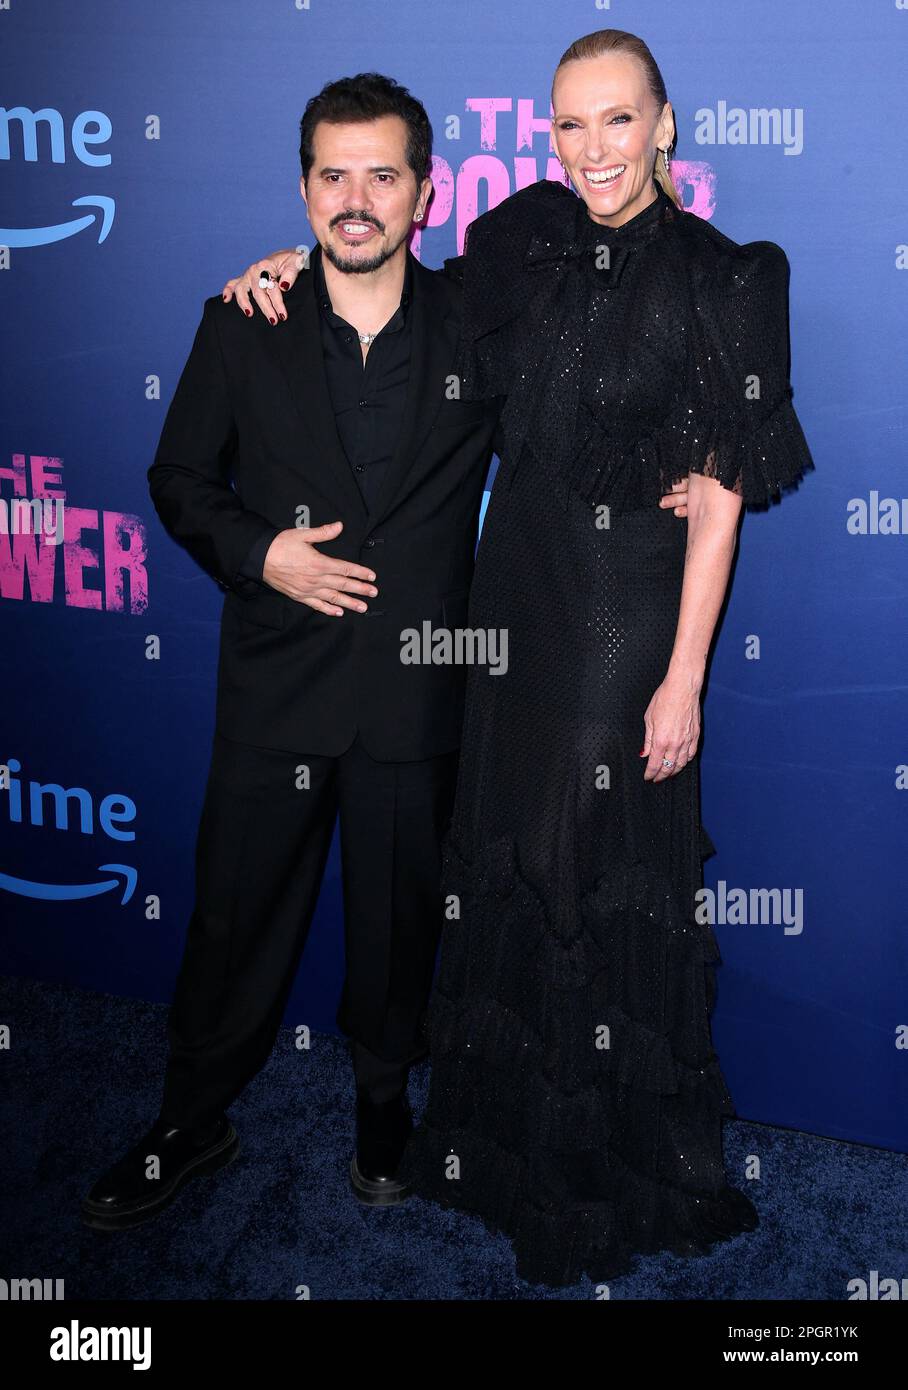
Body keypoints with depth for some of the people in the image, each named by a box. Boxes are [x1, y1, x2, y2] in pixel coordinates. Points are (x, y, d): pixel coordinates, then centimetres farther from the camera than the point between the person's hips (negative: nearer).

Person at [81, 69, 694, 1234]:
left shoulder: (480, 326, 1)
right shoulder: (242, 327, 0)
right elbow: (179, 477, 6)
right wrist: (256, 551, -12)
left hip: (417, 688, 0)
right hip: (276, 683, 0)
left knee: (400, 916, 15)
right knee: (237, 909, 10)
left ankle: (384, 1105, 40)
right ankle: (193, 1123, 32)